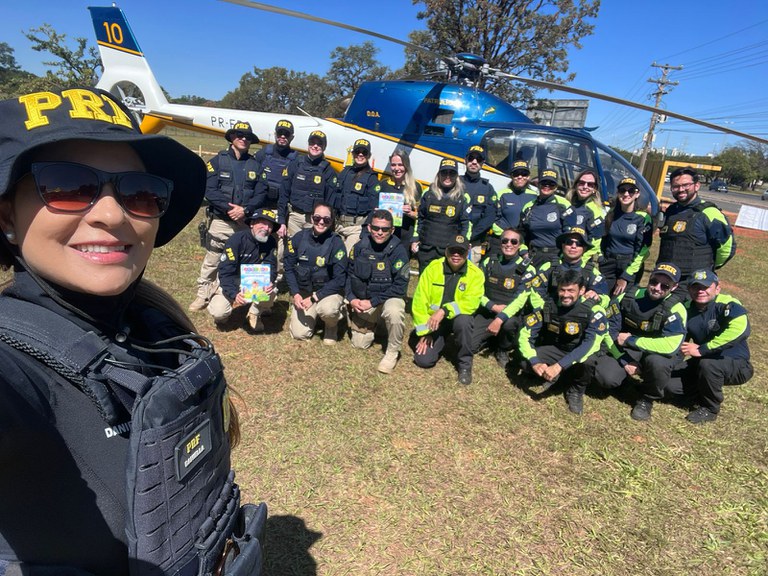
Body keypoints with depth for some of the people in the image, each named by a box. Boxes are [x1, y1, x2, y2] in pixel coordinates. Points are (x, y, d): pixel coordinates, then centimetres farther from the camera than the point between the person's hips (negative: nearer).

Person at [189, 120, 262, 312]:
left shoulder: (255, 165, 9)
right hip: (220, 221, -2)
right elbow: (209, 190, -7)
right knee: (211, 261, 4)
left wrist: (245, 209, -12)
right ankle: (203, 295, 16)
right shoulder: (218, 161, 2)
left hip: (246, 222, 2)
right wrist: (230, 208, -15)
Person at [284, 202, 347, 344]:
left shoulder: (336, 243, -16)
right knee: (299, 334, -8)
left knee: (327, 310, -36)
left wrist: (315, 298, -22)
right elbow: (289, 268, -1)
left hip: (328, 291, -2)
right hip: (303, 291, 3)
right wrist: (295, 294, -14)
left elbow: (339, 279, -16)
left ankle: (332, 326, 3)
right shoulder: (299, 237, -8)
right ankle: (313, 315, 27)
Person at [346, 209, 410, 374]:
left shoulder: (398, 250, -17)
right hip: (362, 301, 4)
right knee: (359, 344, 8)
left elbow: (400, 285, -19)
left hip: (389, 298, -4)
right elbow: (349, 274, 5)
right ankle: (373, 324, 41)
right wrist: (352, 299, -12)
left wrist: (372, 302, -21)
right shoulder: (359, 247, -6)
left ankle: (392, 353, -13)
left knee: (394, 312, -38)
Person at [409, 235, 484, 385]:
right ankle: (441, 342, 22)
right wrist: (424, 332, -12)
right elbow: (420, 301, -11)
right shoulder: (433, 267, -11)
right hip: (432, 320, 1)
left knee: (463, 320, -37)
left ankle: (465, 365, -13)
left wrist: (445, 311, -35)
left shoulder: (475, 273, -11)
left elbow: (471, 303, -22)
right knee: (423, 360, -13)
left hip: (457, 318, -1)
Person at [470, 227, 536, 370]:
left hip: (511, 315, -2)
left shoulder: (527, 269, -7)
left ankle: (503, 349, -3)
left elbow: (520, 300, -17)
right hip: (486, 313, 2)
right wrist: (493, 306, -15)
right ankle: (492, 339, 18)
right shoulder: (489, 262, 3)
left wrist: (500, 319, -30)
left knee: (509, 324, -38)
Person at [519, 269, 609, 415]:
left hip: (581, 354, -2)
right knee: (526, 362, -23)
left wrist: (559, 366, -44)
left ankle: (576, 391, -5)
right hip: (555, 350, 2)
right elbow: (525, 334, -18)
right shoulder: (548, 305, -16)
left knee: (588, 361, -37)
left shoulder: (594, 311, -24)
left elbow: (590, 344, -35)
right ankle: (557, 376, 6)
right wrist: (535, 363, -35)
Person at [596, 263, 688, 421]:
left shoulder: (675, 310, -19)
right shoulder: (628, 298, -11)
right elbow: (607, 329, -8)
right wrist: (624, 361, -16)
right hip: (626, 351, 2)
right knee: (605, 377, -26)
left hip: (658, 354, -1)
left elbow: (670, 346, -32)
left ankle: (647, 399, -5)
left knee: (656, 362, -37)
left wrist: (629, 340, -24)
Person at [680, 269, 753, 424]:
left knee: (707, 364, -36)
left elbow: (740, 330, -42)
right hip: (701, 363, 6)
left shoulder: (728, 305, -21)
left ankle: (710, 409, -10)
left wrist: (701, 350, -38)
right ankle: (703, 394, 16)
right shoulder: (688, 310, -1)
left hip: (737, 365, -6)